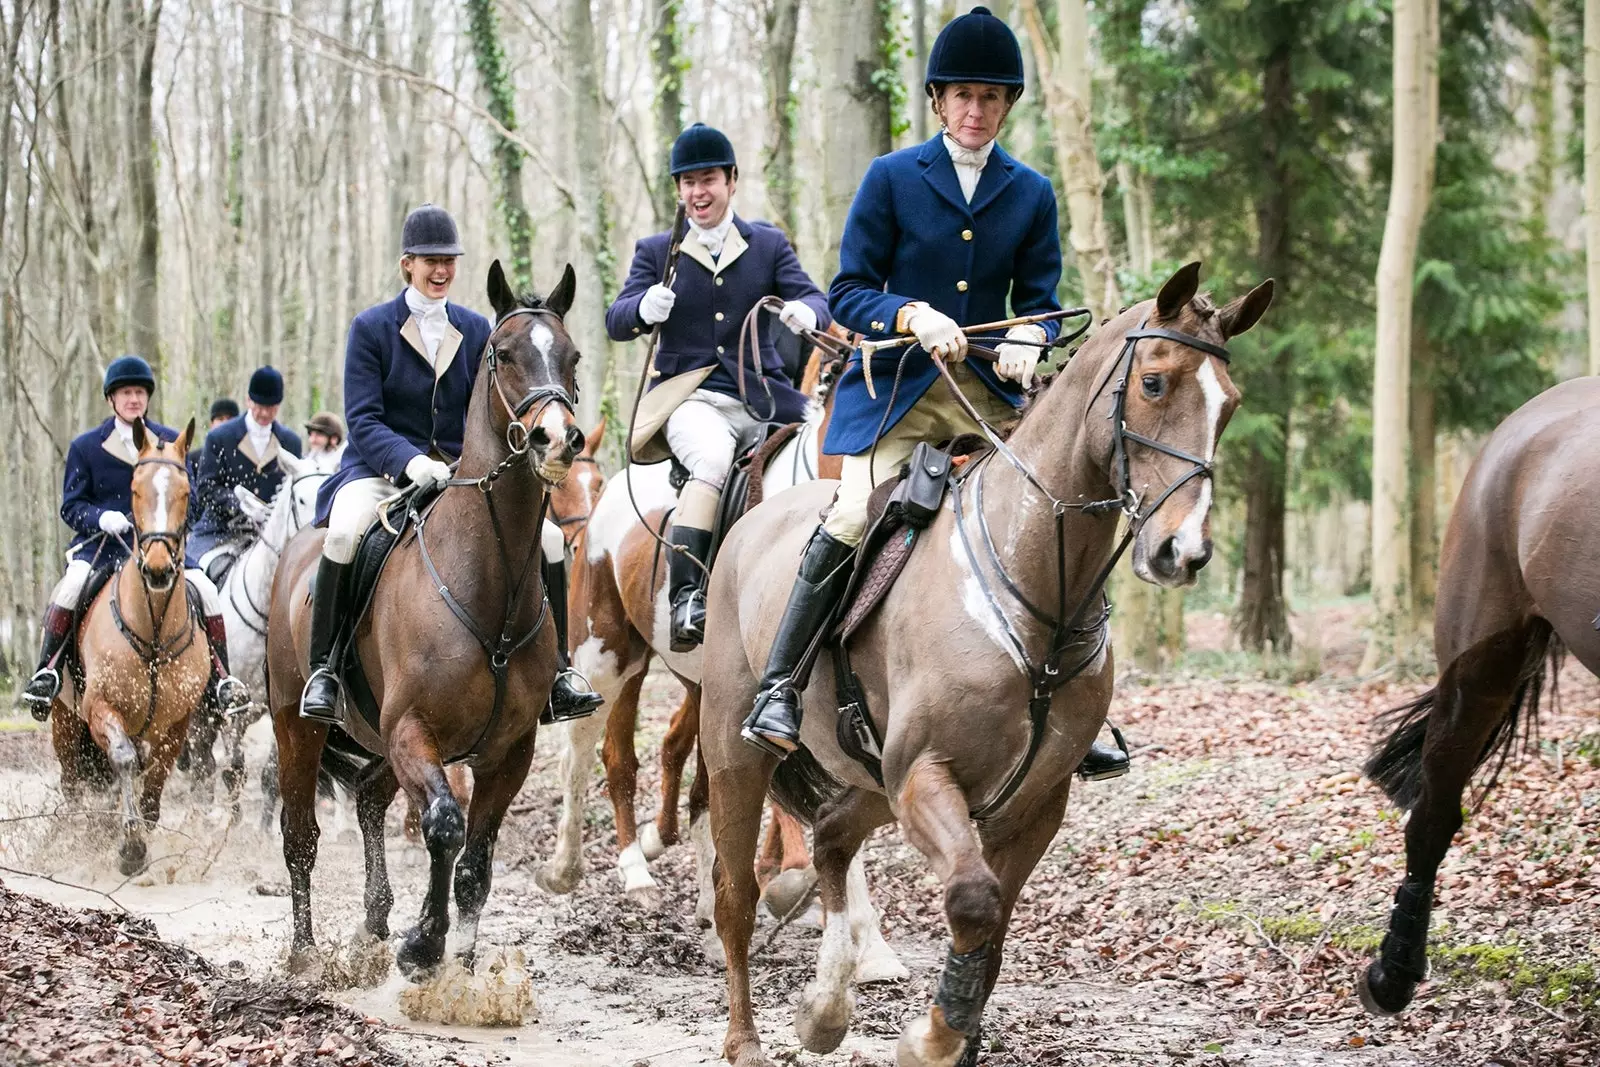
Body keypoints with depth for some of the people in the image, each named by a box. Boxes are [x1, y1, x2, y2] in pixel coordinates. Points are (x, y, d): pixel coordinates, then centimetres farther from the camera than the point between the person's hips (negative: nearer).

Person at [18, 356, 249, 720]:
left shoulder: (171, 442, 12)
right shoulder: (85, 447, 7)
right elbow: (71, 506, 4)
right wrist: (101, 517, -18)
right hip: (101, 543, -2)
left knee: (206, 591, -18)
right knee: (70, 587, -31)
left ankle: (220, 680, -5)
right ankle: (47, 672, -20)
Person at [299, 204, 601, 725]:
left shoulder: (476, 330, 11)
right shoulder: (371, 328, -1)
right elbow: (363, 421, -9)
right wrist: (411, 461, -28)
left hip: (458, 473, 4)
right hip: (380, 470, -4)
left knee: (547, 537, -15)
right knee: (345, 532, -36)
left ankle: (557, 671, -4)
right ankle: (322, 668, -23)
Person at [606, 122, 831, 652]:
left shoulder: (769, 244, 15)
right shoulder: (655, 251, 13)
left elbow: (813, 296, 2)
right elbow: (616, 322, 3)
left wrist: (806, 312, -24)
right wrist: (643, 309, -22)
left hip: (762, 396, 3)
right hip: (691, 398, -2)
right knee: (713, 459, -35)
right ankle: (686, 595, -40)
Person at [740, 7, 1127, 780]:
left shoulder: (1031, 194, 10)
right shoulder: (892, 178, 2)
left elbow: (1040, 300, 11)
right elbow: (848, 293, 0)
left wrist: (1026, 339, -13)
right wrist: (912, 316, -20)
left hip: (989, 390, 3)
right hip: (896, 386, -3)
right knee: (856, 514, -25)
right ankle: (778, 687, -17)